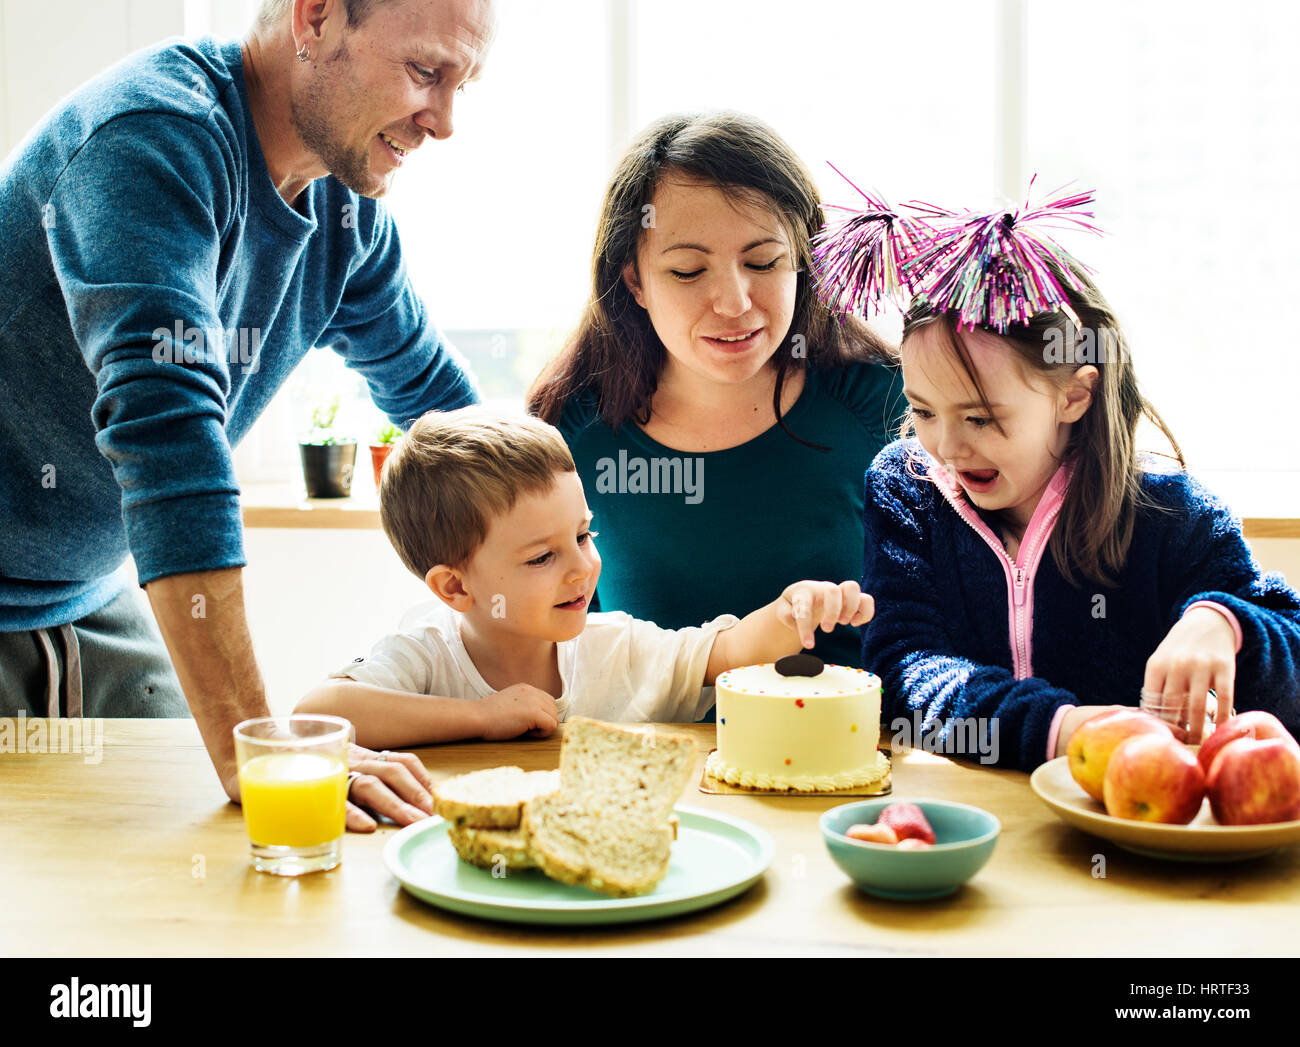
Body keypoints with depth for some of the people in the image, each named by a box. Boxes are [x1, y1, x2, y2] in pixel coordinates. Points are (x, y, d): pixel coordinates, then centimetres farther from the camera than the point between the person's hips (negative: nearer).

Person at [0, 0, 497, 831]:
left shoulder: (346, 210, -2)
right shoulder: (154, 136, -26)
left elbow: (433, 391, 11)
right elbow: (165, 421, -37)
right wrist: (251, 749, -41)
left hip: (95, 599, 7)